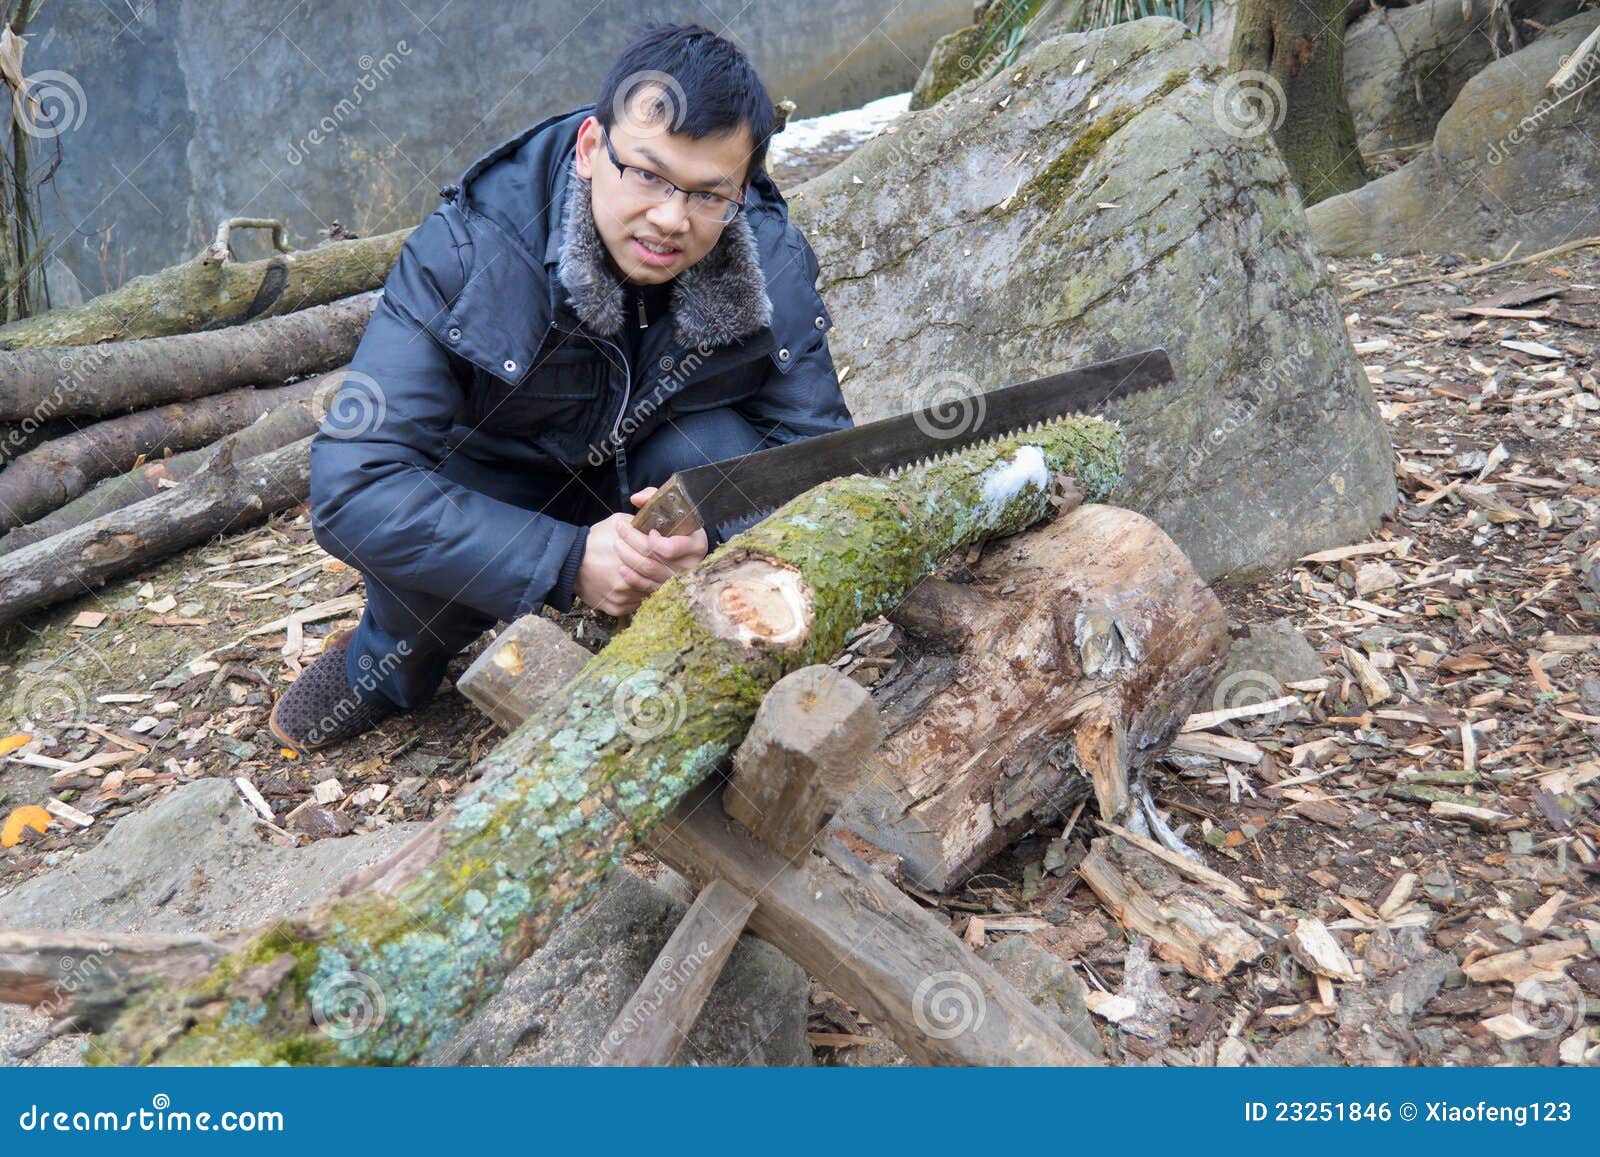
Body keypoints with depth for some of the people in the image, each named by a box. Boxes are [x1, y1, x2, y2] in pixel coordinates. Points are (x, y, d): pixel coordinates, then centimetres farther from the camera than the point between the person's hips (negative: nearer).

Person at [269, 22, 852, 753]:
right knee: (404, 502, -33)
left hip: (660, 476, 1)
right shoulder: (468, 250, -30)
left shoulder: (775, 268, -22)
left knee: (722, 450, -32)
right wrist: (566, 563, -44)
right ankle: (394, 660, 4)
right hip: (492, 489, 0)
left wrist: (710, 535, -40)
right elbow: (351, 487, -35)